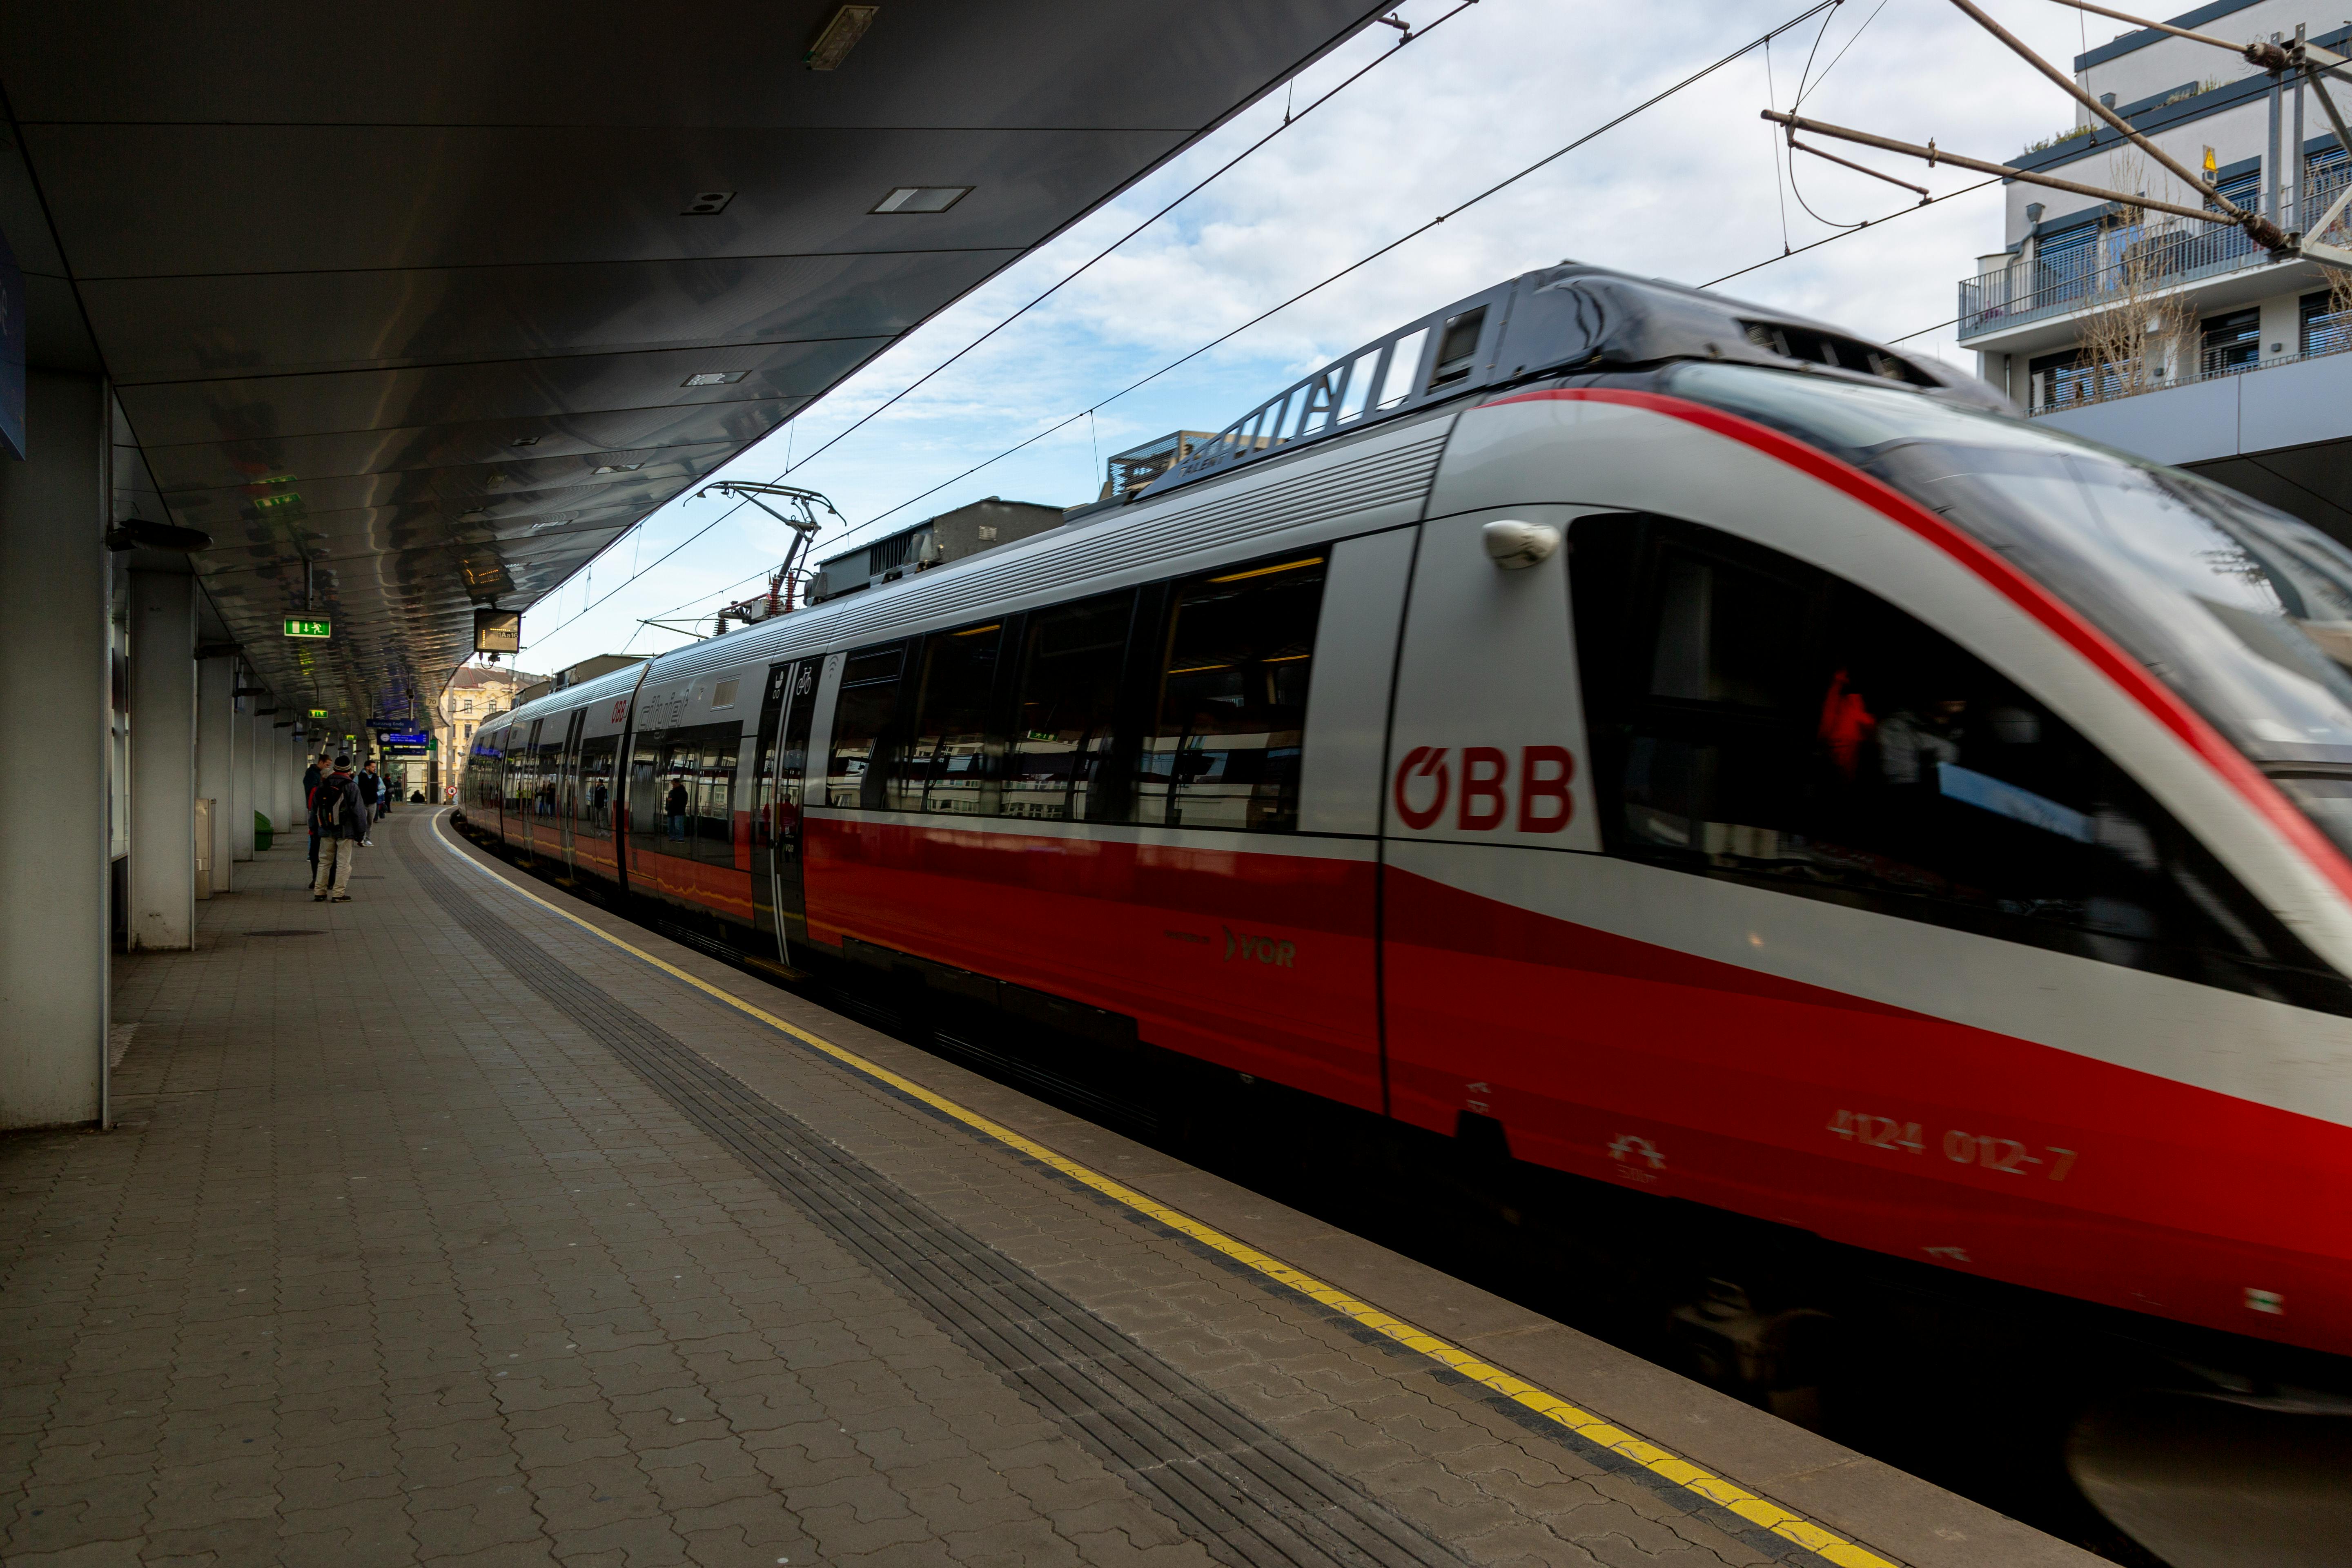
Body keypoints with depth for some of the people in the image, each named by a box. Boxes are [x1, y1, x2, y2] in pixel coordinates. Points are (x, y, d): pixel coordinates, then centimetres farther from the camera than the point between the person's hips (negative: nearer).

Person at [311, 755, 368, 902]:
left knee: (324, 861, 13)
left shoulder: (323, 785, 9)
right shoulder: (351, 786, -8)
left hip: (326, 830, 5)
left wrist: (314, 829, 23)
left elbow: (315, 809, 16)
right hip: (345, 831, -5)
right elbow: (359, 811, -10)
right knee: (343, 863, -1)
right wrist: (360, 834, -6)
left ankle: (319, 893, 13)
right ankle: (339, 894, -3)